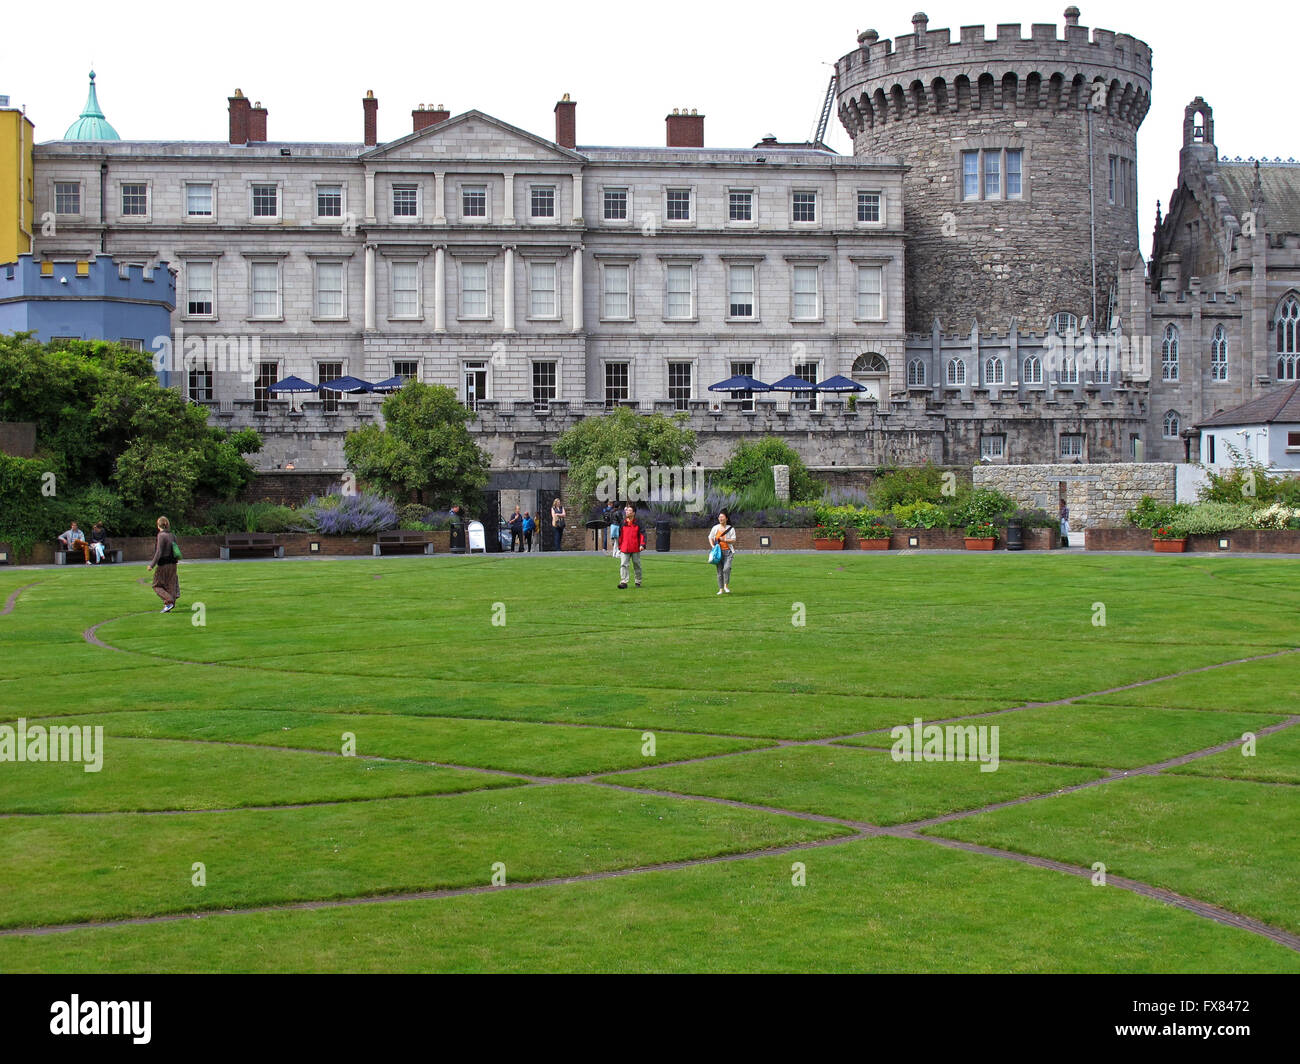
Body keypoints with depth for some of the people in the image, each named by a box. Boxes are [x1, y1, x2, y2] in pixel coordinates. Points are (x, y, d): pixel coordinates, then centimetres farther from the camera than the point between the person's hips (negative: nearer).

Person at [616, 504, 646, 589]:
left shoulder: (638, 523, 1)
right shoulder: (622, 523, 9)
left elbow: (642, 534, -2)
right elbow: (620, 535, 18)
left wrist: (642, 544, -13)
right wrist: (619, 545, 16)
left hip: (635, 549, -2)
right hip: (624, 549, 2)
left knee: (637, 565, 9)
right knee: (623, 565, -10)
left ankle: (638, 581, 23)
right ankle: (623, 582, -11)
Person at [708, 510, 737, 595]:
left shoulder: (731, 528, 1)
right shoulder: (715, 528, 8)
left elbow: (733, 540, -3)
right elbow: (710, 538, 15)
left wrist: (724, 540, -17)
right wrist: (713, 546, -3)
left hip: (728, 551, -3)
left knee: (726, 568, -21)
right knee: (719, 570, 3)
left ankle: (726, 586, -4)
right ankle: (721, 589, 11)